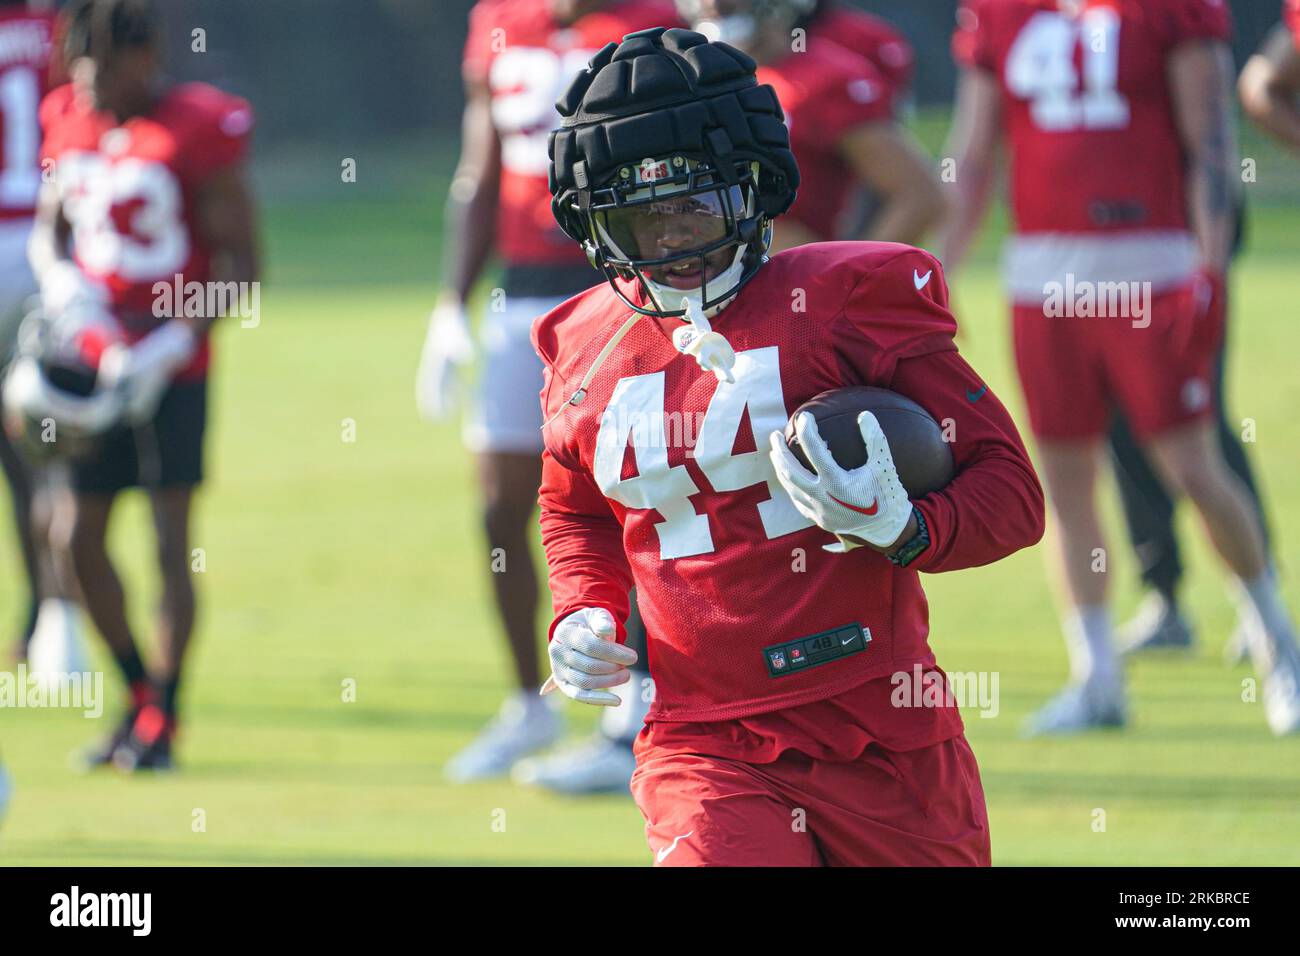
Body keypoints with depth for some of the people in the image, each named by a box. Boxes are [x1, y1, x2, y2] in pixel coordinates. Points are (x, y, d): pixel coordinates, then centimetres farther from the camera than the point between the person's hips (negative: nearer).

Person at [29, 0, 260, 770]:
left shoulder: (199, 131, -12)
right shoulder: (71, 121, 6)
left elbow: (243, 264, -10)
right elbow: (49, 228, 19)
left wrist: (170, 345, -19)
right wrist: (60, 280, -3)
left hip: (170, 369, -6)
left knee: (171, 540, -4)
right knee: (84, 539, 7)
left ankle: (163, 720, 2)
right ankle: (141, 694, 24)